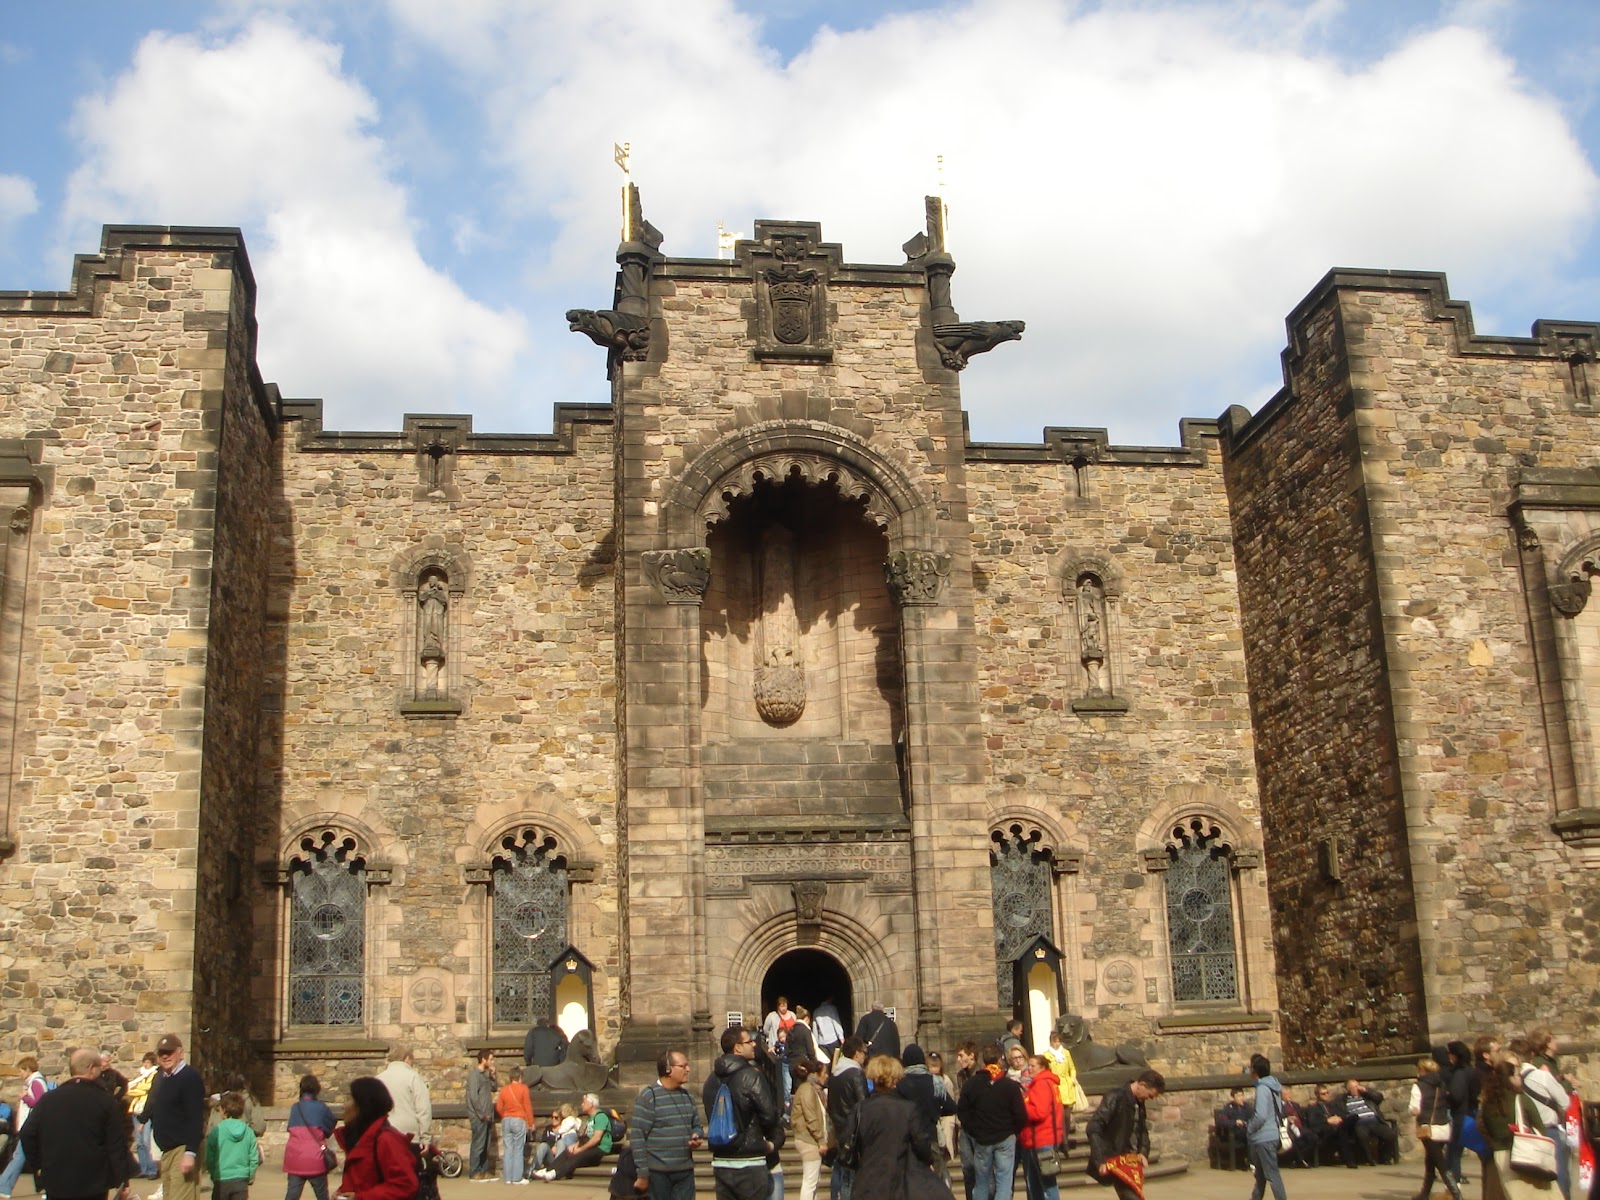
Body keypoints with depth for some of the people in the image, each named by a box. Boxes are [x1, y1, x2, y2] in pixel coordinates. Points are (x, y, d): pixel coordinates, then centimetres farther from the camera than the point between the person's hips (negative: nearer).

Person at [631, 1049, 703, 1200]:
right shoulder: (648, 1096, -9)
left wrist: (697, 1136, -3)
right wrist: (642, 1174, -13)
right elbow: (638, 1138, -11)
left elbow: (696, 1125, 22)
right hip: (659, 1173, -6)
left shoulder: (687, 1096, 14)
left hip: (686, 1171, 6)